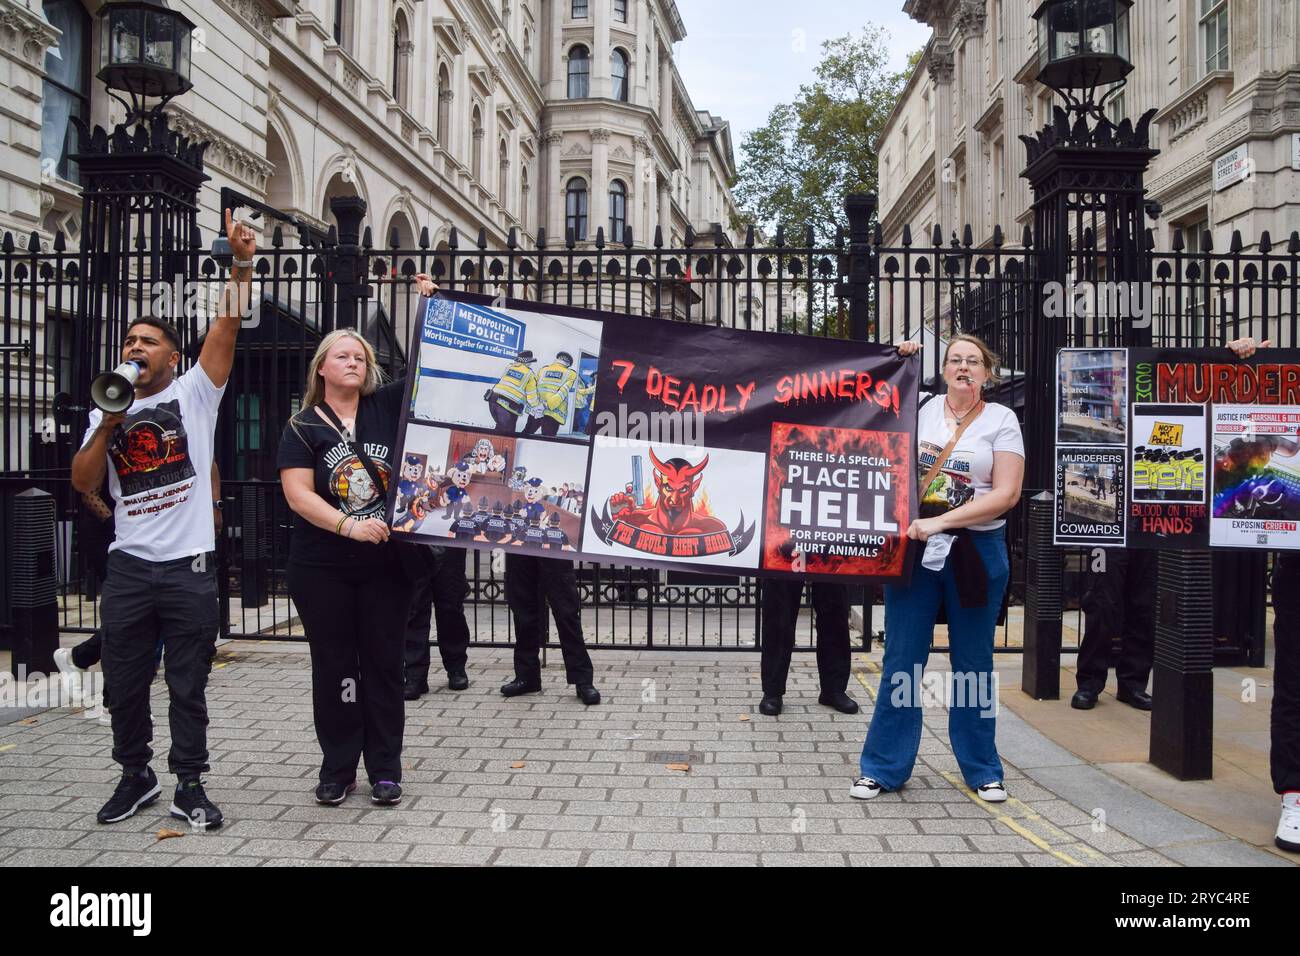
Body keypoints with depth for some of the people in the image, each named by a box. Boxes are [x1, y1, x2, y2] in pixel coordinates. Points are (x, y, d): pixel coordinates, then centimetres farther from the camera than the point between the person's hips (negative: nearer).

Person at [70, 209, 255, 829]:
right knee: (124, 683, 12)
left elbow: (227, 325, -9)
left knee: (188, 686, 5)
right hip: (128, 567, 4)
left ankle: (190, 787, 16)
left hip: (188, 567, -3)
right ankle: (135, 777, 31)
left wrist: (241, 265, -20)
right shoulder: (107, 410, 12)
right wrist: (108, 424, -6)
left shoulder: (194, 393, 3)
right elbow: (82, 483, 5)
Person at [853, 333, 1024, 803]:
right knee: (901, 659, 4)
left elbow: (1006, 493, -8)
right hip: (915, 547, 1)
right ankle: (882, 766, 14)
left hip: (975, 549, -1)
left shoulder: (1001, 419, 0)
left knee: (973, 663, 9)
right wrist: (900, 365, 6)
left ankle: (982, 769, 23)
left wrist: (940, 521, -16)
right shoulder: (923, 408, 5)